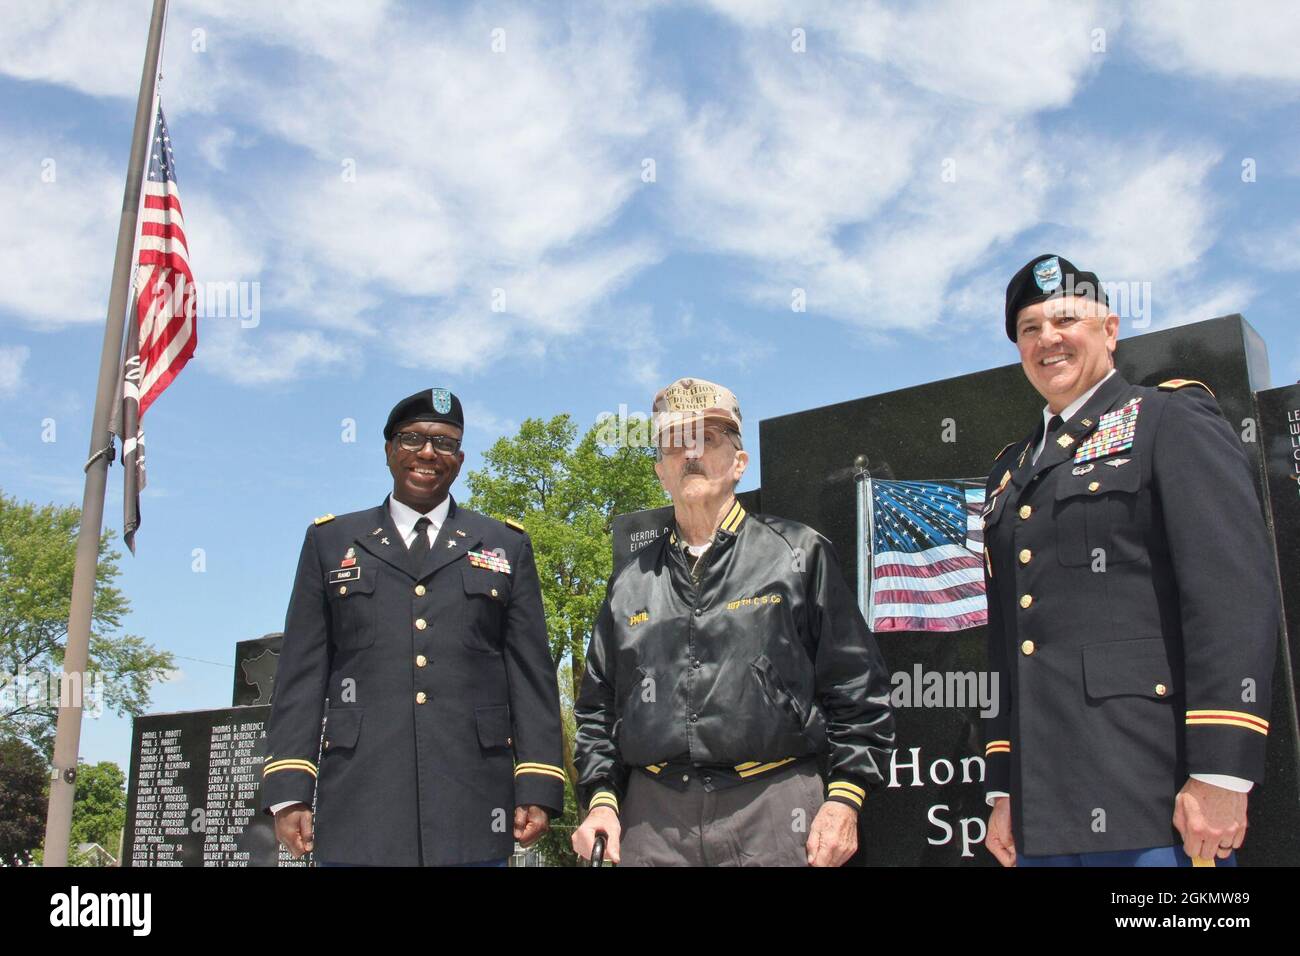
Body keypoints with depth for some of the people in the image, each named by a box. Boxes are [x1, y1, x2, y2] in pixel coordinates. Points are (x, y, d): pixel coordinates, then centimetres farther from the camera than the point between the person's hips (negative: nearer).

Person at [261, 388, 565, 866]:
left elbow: (532, 674, 7)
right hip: (358, 811, 0)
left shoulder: (506, 547, 13)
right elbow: (301, 673, 8)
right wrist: (288, 791, -1)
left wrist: (537, 788, -2)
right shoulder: (330, 542, 14)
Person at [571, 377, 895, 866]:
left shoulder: (799, 554, 4)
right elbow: (597, 706, 17)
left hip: (772, 813, -2)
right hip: (652, 817, 3)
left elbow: (857, 689, 1)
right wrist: (601, 799, 4)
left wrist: (844, 799, -6)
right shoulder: (631, 581, 14)